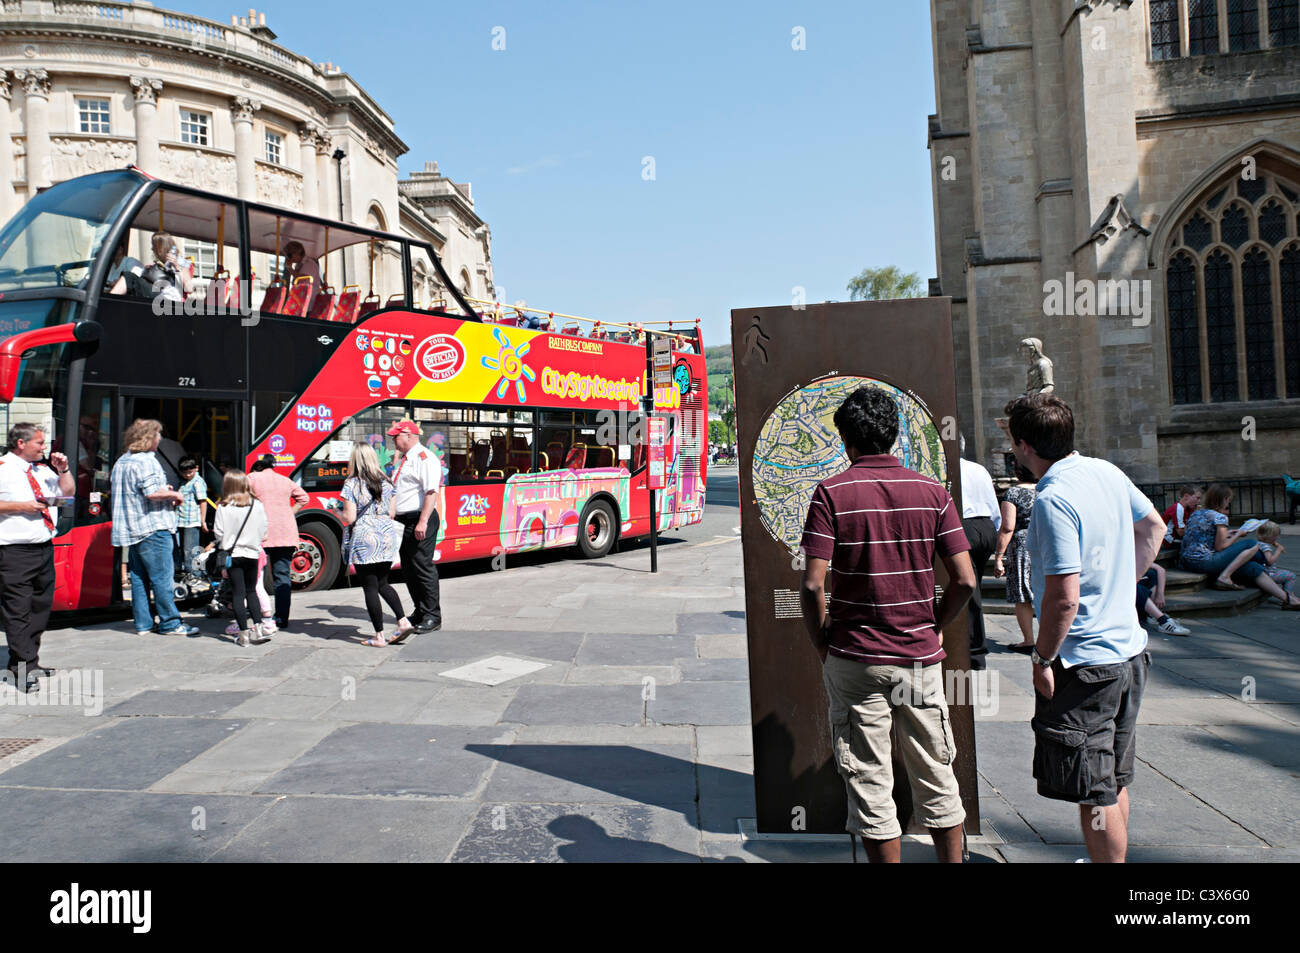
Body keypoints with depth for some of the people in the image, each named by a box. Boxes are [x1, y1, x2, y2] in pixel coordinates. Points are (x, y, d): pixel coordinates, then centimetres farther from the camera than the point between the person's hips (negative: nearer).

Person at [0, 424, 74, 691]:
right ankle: (24, 669, -4)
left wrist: (63, 469, 7)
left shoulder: (43, 470, 16)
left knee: (41, 607, 13)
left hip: (45, 547, 8)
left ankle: (29, 661, 25)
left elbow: (68, 491, 21)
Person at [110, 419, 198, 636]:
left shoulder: (121, 462, 16)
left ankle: (143, 624, 14)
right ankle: (170, 623, 0)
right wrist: (174, 494, -6)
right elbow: (152, 492, -24)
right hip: (152, 528, -9)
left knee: (139, 577, 11)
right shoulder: (146, 461, -14)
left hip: (131, 529, 9)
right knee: (162, 577, -4)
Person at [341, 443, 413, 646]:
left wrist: (340, 513, 10)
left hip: (364, 539, -5)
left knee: (370, 588, 2)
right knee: (383, 584, 18)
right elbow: (391, 513, 9)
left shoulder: (352, 484, -8)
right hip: (387, 536, 5)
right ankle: (403, 621, 5)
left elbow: (350, 518, -11)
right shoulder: (386, 482, 7)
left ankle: (379, 636, 4)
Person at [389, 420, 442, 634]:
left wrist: (423, 522, -27)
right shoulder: (405, 460, 20)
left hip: (419, 520, -10)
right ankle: (420, 612, 25)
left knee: (423, 568, -6)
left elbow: (431, 492, -21)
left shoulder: (424, 458, -12)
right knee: (409, 570, 14)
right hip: (404, 521, 10)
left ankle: (432, 617, 1)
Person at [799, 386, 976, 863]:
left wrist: (822, 644, 0)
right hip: (921, 658, 3)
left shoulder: (832, 493, -9)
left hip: (855, 659, -3)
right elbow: (965, 580, -4)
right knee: (936, 775, 18)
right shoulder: (932, 492, -1)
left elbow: (812, 584, -16)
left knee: (870, 784, 8)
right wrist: (934, 628, 11)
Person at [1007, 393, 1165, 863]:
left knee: (1094, 794, 2)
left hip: (1084, 665, -9)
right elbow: (1153, 527, 19)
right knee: (1113, 782, 22)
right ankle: (1111, 857, 36)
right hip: (1129, 650, 9)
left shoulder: (1053, 499, -23)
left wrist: (1042, 658, -14)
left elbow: (1064, 597, -26)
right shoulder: (1107, 472, 3)